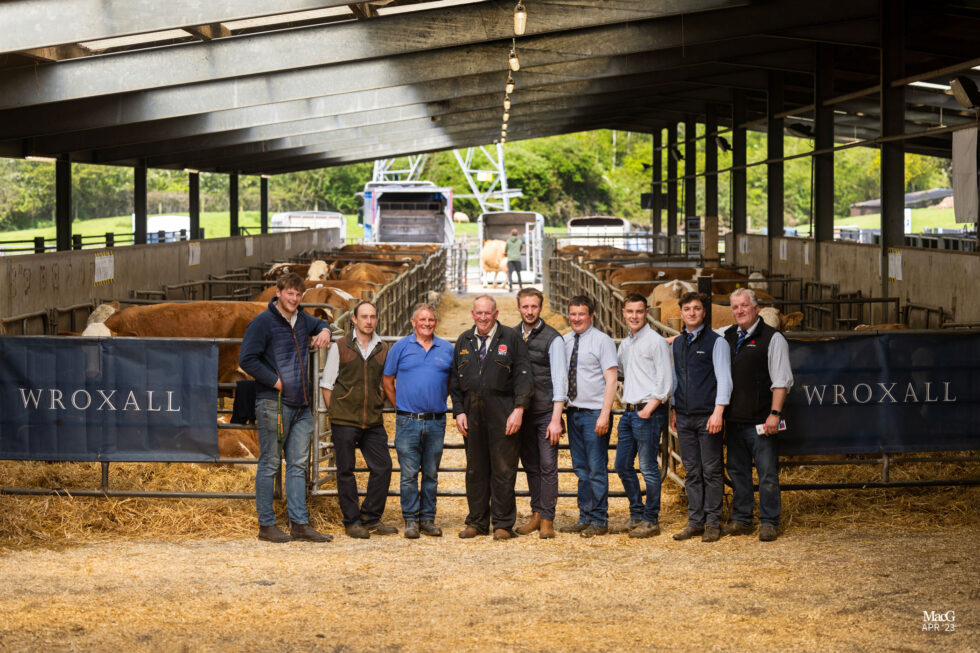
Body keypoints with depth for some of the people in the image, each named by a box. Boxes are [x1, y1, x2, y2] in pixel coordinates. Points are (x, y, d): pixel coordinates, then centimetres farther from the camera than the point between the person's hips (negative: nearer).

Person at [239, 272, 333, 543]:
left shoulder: (302, 319, 13)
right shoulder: (263, 322, -8)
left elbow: (319, 324, 36)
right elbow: (247, 359, -13)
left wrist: (324, 331, 13)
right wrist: (275, 381, -14)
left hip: (301, 405, 7)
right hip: (273, 404, -7)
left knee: (298, 465, 7)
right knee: (269, 465, -1)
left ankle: (300, 524, 11)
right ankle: (266, 525, 5)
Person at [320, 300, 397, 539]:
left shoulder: (383, 349, 10)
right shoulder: (340, 347, 1)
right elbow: (326, 383, 4)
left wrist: (378, 407, 9)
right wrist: (335, 413, -1)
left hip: (373, 422, 3)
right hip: (344, 421, -3)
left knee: (383, 467, 0)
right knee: (346, 471, 1)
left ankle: (371, 518, 13)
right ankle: (352, 522, 9)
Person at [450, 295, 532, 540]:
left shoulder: (511, 338, 1)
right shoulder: (464, 341, 13)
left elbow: (523, 375, -3)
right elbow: (455, 379, 15)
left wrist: (518, 409, -11)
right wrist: (459, 411, 6)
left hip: (502, 415, -4)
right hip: (472, 414, 4)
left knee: (503, 469, -1)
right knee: (475, 470, 8)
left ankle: (503, 524, 5)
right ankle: (477, 522, 17)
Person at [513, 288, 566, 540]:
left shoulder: (552, 338, -5)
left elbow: (559, 379, -8)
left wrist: (556, 419, -14)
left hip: (546, 413, -4)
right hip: (523, 413, 4)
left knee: (548, 467, -4)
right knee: (530, 466, 9)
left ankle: (547, 520, -1)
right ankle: (536, 514, 17)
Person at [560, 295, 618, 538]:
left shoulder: (602, 341, -6)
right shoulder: (565, 341, 11)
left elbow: (611, 379, -10)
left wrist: (604, 415, -17)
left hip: (595, 413, -6)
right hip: (573, 411, 6)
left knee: (596, 469, -3)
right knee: (581, 469, 10)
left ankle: (599, 521, 3)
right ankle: (585, 518, 17)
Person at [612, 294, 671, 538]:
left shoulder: (656, 341, -7)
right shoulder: (625, 344, 16)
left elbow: (665, 381, -11)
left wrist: (649, 409, -16)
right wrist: (629, 409, 16)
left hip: (648, 412, -8)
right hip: (628, 412, 8)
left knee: (648, 468, -5)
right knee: (623, 465, 10)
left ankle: (651, 520, 3)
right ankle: (636, 516, 20)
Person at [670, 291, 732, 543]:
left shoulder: (716, 342, -3)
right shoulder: (677, 344, 14)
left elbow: (724, 378, -8)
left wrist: (718, 412, -16)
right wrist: (674, 410, 17)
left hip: (707, 417, -5)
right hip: (684, 418, 5)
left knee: (711, 471, -2)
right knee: (691, 472, 7)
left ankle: (712, 522, 3)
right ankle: (695, 522, 11)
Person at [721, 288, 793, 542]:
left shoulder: (772, 338, -5)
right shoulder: (727, 336, 11)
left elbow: (781, 380, -8)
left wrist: (775, 413, -15)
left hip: (761, 420, -6)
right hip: (734, 419, 6)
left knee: (767, 473, -1)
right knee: (737, 471, 12)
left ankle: (769, 522, 7)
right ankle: (741, 519, 21)